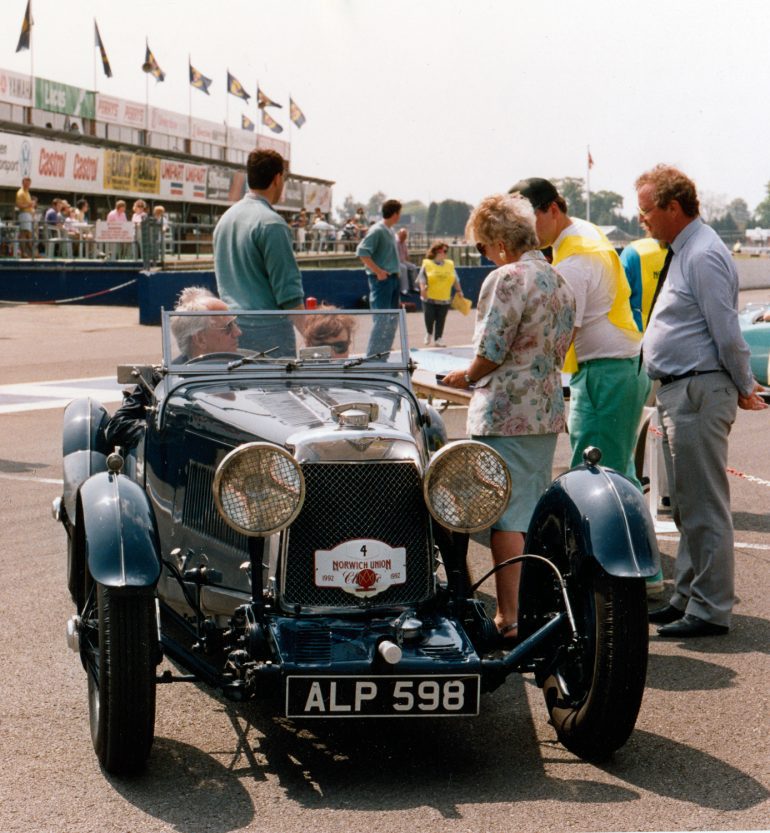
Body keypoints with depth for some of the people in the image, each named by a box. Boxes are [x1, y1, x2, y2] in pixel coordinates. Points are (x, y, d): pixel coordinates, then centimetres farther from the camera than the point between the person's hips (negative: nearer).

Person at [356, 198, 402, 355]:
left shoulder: (390, 231, 13)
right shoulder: (377, 230, -14)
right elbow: (362, 252, -21)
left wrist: (395, 273, 17)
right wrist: (378, 271, -21)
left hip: (392, 278, 9)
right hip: (381, 279, -9)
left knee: (392, 320, 12)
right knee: (382, 320, -10)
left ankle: (384, 354, 19)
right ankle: (372, 357, -5)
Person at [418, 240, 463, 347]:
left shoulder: (450, 264, 10)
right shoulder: (427, 264, -1)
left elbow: (455, 280, 15)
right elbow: (422, 278, -6)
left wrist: (459, 291, 13)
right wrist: (423, 288, -21)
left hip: (444, 299, 3)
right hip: (429, 298, -3)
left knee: (441, 320, 1)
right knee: (429, 317, -4)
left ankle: (438, 339, 9)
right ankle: (429, 333, 23)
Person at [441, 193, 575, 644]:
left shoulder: (506, 279, -15)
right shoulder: (560, 281, 11)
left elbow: (490, 352, -18)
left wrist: (466, 376, 1)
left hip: (506, 414, -8)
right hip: (549, 411, 8)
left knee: (506, 516, -4)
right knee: (536, 513, 15)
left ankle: (509, 617, -3)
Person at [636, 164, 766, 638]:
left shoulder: (703, 256, -17)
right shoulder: (684, 251, 17)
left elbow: (727, 332, -19)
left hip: (699, 394, -11)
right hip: (680, 393, 11)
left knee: (704, 508, -6)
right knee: (688, 505, 17)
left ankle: (711, 611, 0)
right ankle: (689, 597, 28)